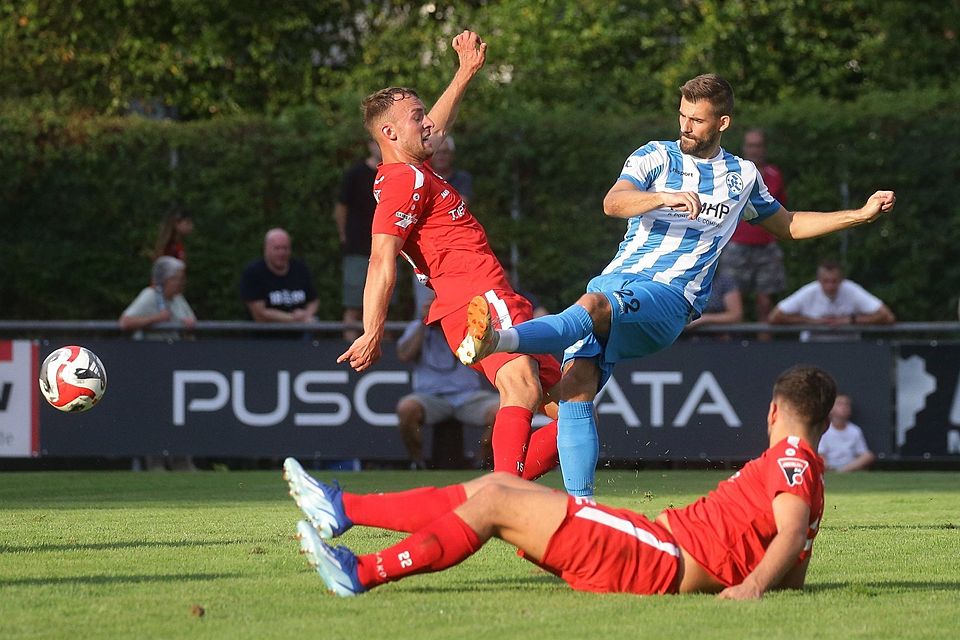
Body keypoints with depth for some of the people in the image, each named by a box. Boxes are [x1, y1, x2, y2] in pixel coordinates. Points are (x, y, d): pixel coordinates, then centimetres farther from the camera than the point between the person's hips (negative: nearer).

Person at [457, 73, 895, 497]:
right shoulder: (657, 157, 14)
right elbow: (613, 202, -5)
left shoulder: (743, 176, 20)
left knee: (595, 305, -36)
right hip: (617, 279, 2)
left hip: (670, 298, -2)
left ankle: (498, 339, -60)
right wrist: (665, 197, -24)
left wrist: (861, 214, 33)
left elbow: (787, 225, 39)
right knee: (576, 384, -21)